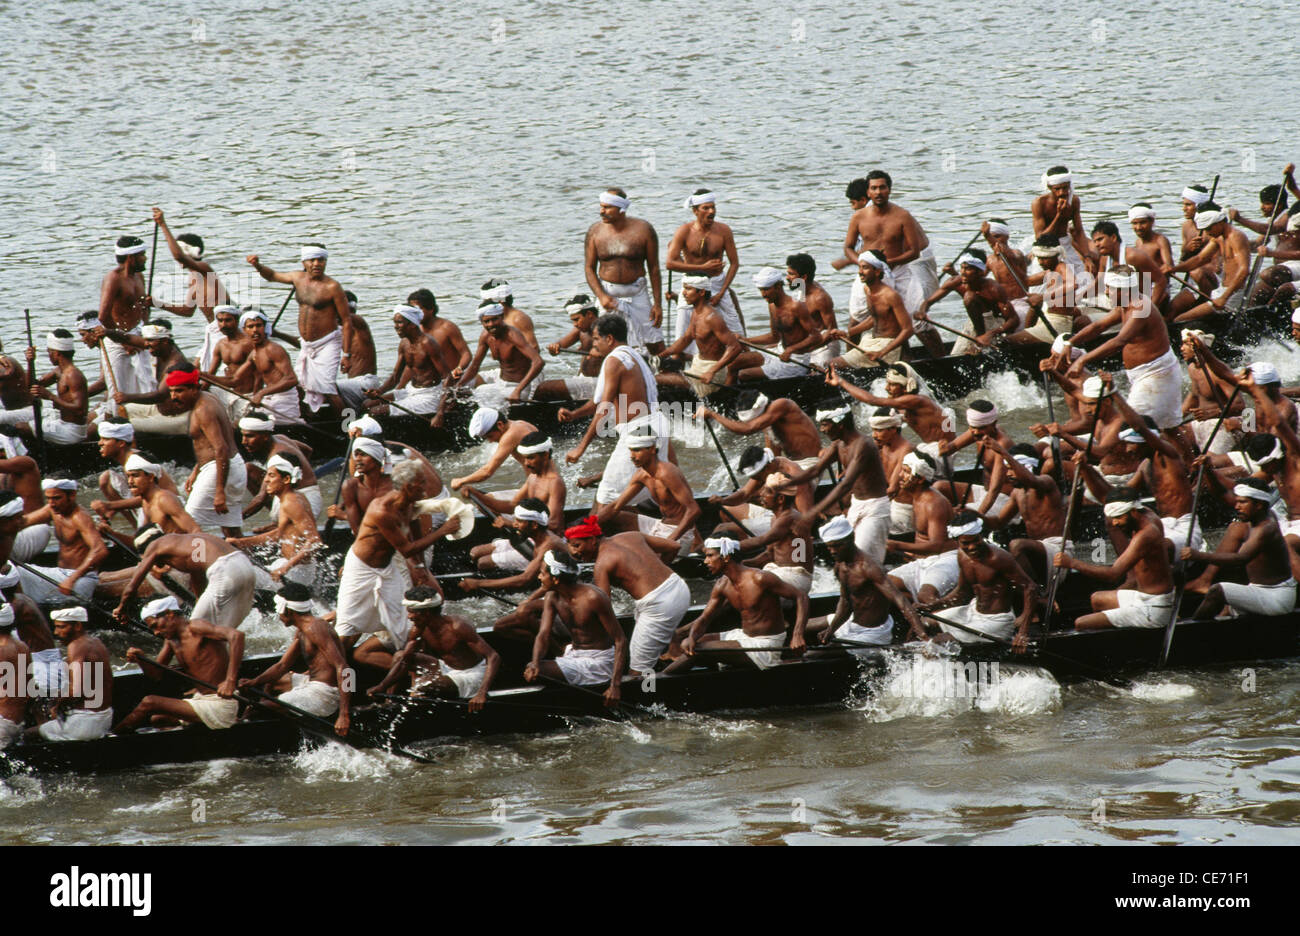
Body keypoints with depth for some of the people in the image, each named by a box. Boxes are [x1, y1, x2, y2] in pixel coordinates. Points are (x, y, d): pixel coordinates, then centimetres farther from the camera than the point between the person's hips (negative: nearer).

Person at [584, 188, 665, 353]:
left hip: (637, 293, -1)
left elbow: (654, 268, 0)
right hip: (607, 292, 1)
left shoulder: (643, 229, -4)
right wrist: (601, 296, -14)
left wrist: (657, 304, -3)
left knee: (656, 346, -1)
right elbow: (590, 268, 2)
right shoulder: (595, 231, -1)